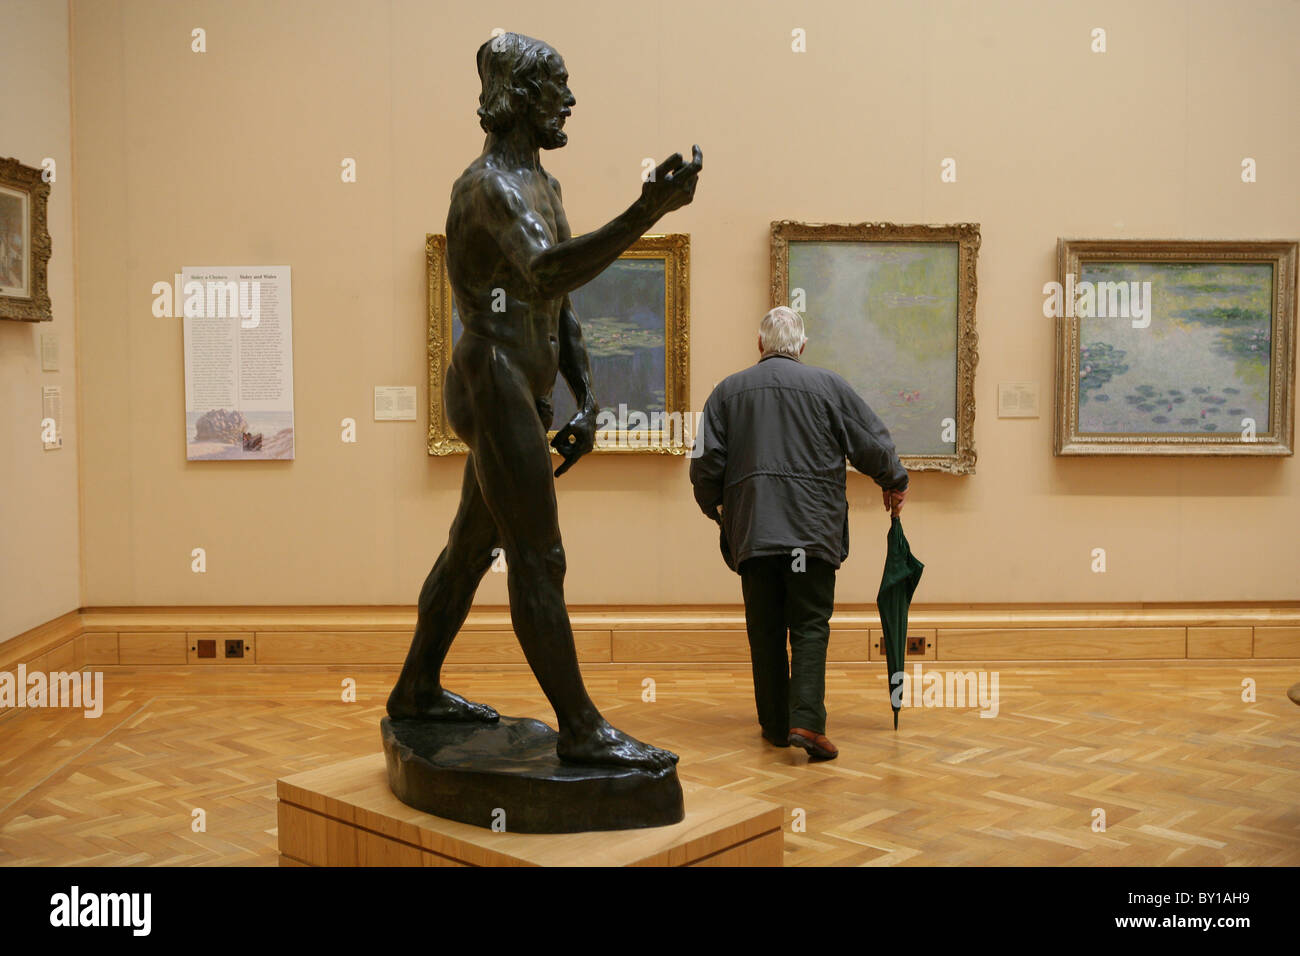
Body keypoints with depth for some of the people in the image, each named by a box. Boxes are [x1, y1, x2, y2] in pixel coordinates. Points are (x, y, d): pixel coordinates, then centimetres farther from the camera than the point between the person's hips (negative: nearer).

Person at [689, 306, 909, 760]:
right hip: (813, 528, -2)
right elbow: (873, 445, 5)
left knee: (765, 630, 10)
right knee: (810, 626, 1)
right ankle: (806, 721, -14)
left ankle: (775, 724, 16)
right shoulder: (829, 385, 3)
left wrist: (713, 506, 23)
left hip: (751, 530, 2)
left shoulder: (728, 390, 8)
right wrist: (894, 483, 23)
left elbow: (706, 463, 5)